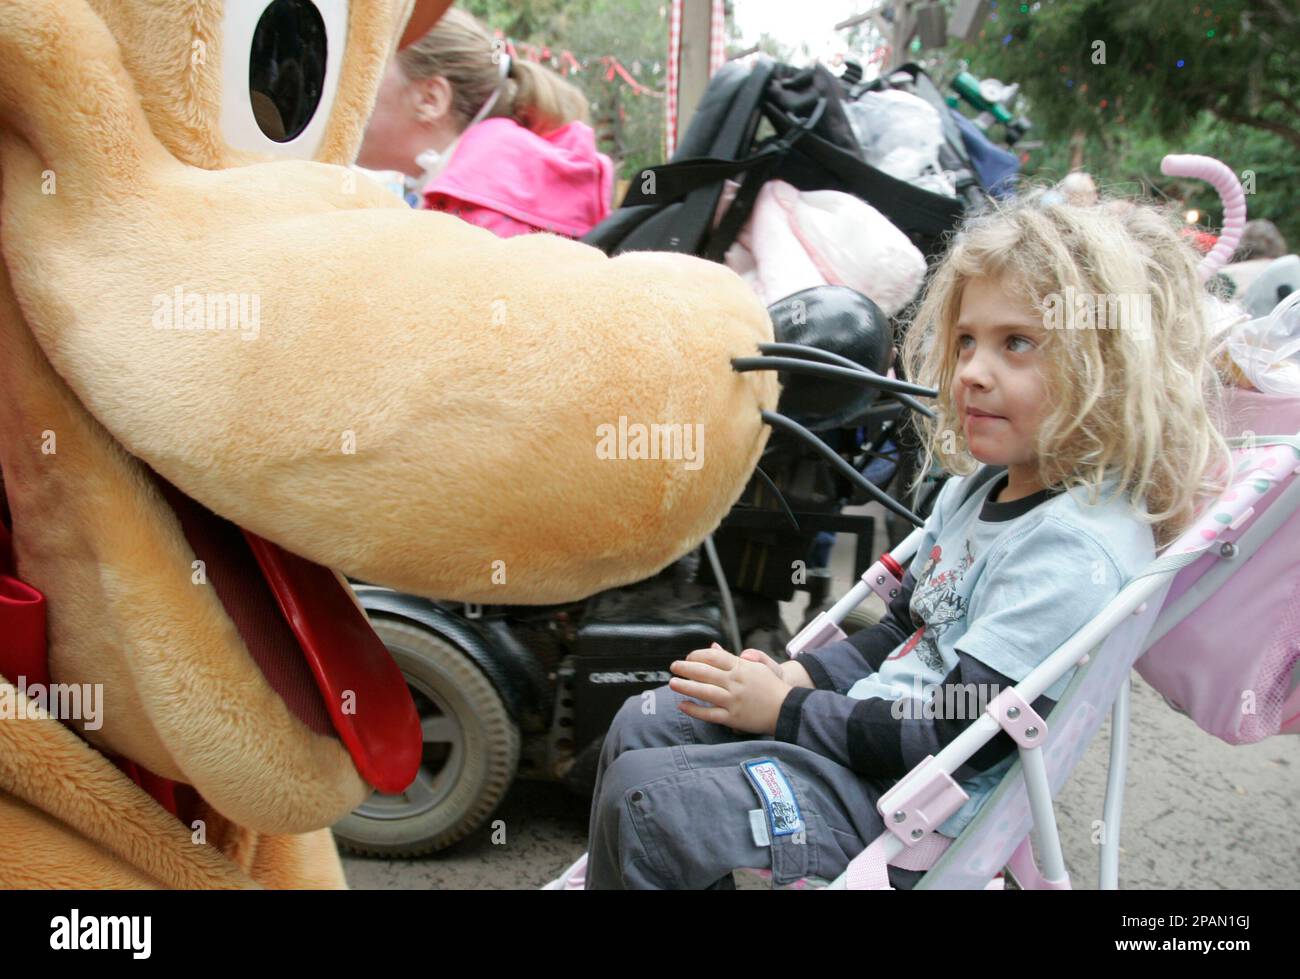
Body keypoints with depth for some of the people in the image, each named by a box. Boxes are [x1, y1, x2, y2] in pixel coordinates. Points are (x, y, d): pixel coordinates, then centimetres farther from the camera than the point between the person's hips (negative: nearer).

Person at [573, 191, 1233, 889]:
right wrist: (796, 676, 0)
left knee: (644, 801, -16)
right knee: (643, 725, 8)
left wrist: (786, 710, -18)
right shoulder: (980, 489, 6)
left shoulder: (1078, 550, -24)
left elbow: (958, 737, -25)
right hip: (871, 724, 9)